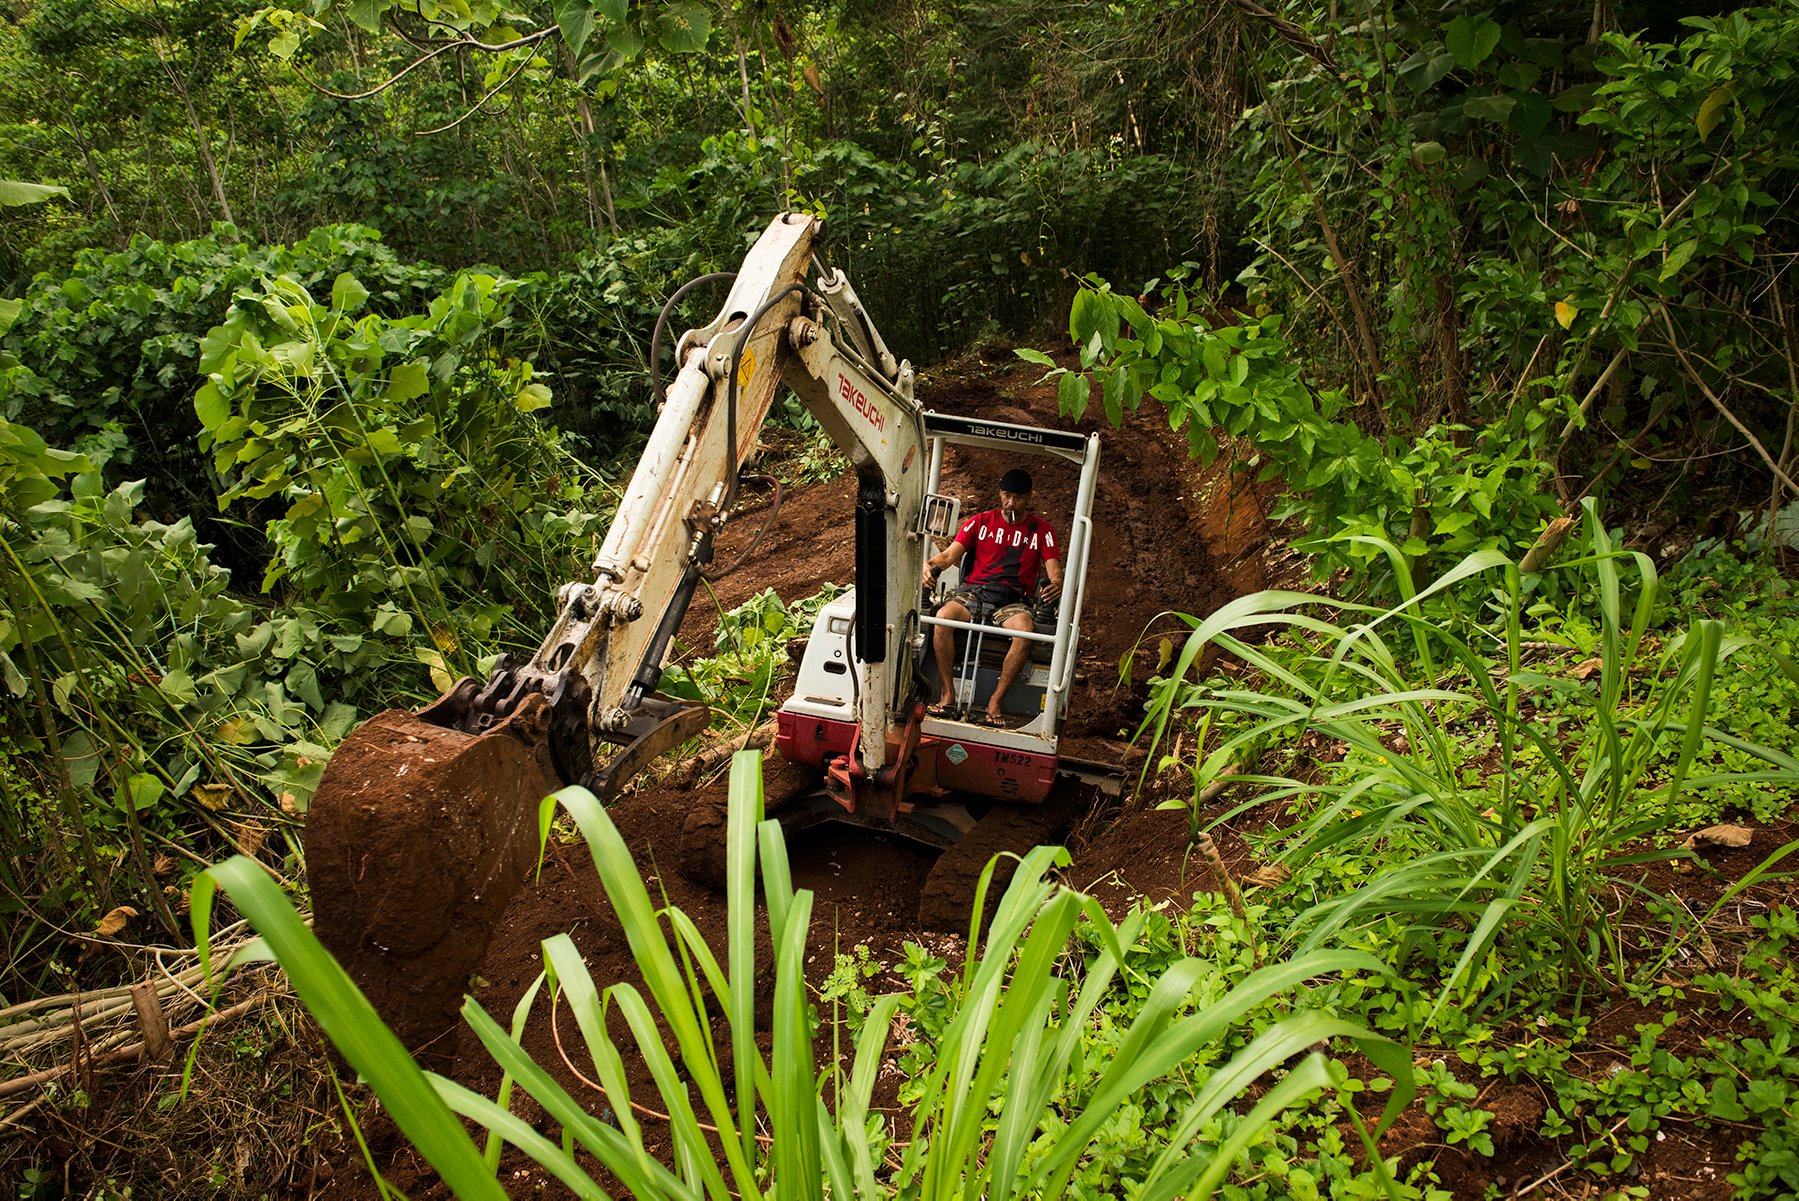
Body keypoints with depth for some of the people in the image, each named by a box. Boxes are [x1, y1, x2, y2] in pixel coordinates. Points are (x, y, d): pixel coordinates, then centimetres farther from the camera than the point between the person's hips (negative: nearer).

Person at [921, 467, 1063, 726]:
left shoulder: (1041, 530, 11)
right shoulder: (981, 522, 13)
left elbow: (1053, 569, -1)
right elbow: (950, 553, 3)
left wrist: (1056, 584, -27)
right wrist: (931, 563, -21)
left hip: (1012, 600, -1)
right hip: (974, 590, 1)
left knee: (1025, 632, -35)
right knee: (943, 617, -32)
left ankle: (996, 702, -24)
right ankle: (947, 694, -23)